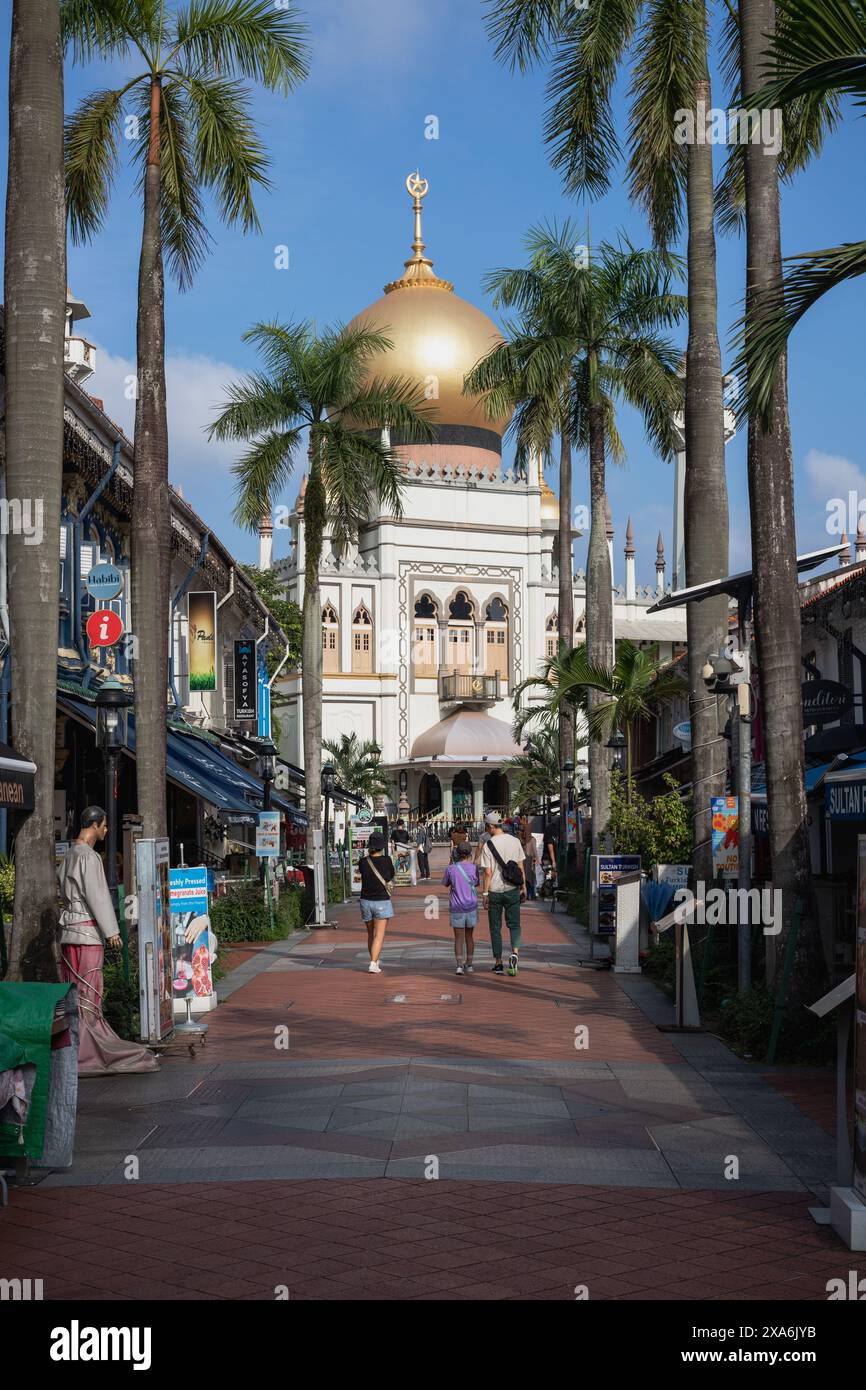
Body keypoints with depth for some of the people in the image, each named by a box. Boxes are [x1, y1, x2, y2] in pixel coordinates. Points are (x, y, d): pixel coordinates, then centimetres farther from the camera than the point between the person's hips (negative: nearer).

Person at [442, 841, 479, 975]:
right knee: (469, 936, 16)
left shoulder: (451, 869, -7)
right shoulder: (474, 868, -6)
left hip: (456, 909, -1)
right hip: (471, 907, 1)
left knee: (458, 938, 2)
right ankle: (469, 965, 19)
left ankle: (460, 965, -12)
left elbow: (445, 884, 9)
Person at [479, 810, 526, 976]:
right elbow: (520, 867, 5)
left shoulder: (488, 846, -10)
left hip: (494, 891, -2)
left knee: (495, 928, 8)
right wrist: (523, 886, 14)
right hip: (512, 889, 2)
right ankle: (515, 953, -16)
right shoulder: (515, 841, 1)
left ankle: (498, 963, 12)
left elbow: (487, 872, -11)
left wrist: (484, 894, -5)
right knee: (514, 924, 9)